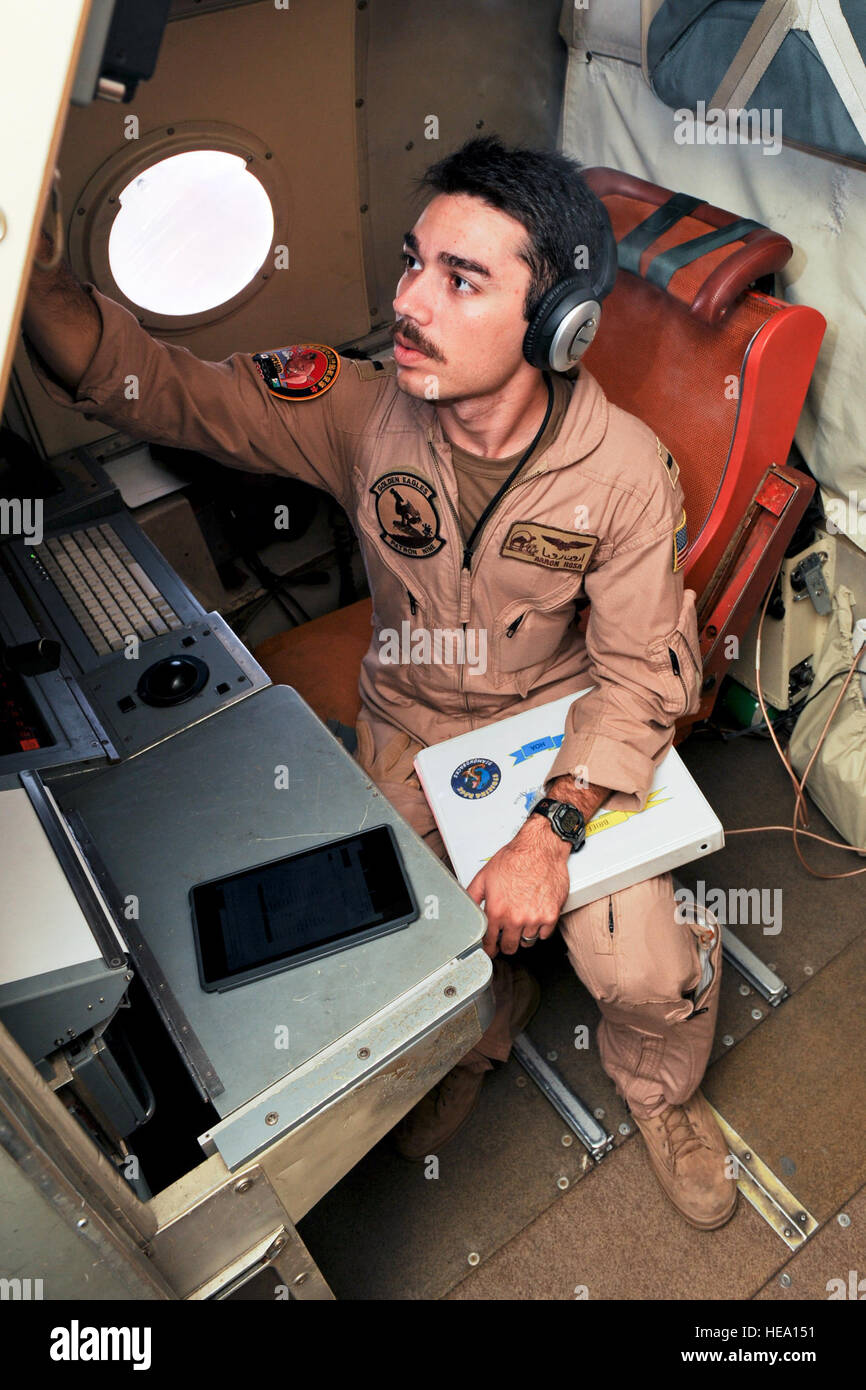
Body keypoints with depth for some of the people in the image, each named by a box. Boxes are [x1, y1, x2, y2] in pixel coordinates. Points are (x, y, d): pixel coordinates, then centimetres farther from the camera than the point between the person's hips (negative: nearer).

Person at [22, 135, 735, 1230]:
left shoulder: (624, 470, -20)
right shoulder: (359, 409, -15)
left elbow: (641, 673, -16)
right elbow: (153, 387, -12)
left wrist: (550, 830, -29)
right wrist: (33, 275, -31)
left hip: (566, 732, -1)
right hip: (410, 722, 2)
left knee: (655, 979, -14)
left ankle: (658, 1090, 26)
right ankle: (482, 1026, 32)